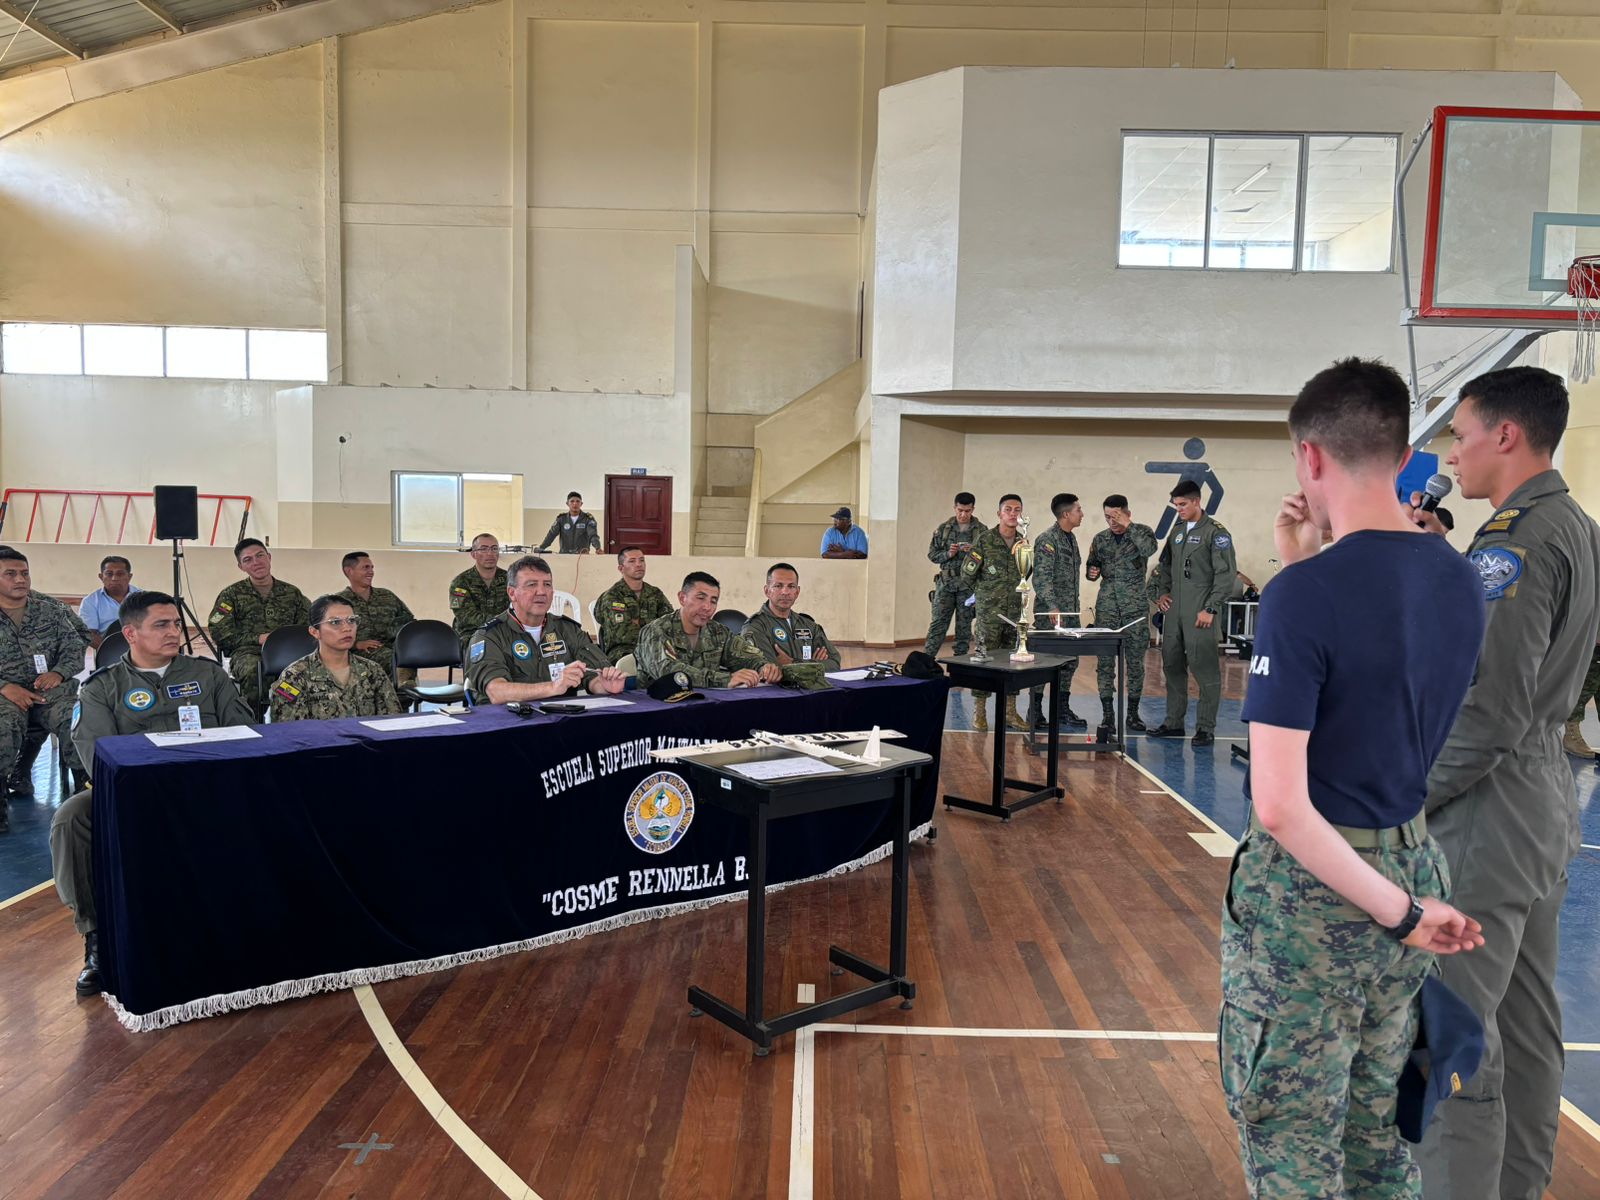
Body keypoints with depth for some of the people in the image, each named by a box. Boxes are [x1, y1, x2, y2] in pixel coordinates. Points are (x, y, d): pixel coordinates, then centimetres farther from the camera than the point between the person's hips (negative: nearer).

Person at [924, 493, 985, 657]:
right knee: (938, 623, -3)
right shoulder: (943, 529, 7)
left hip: (968, 585, -1)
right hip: (946, 583, 1)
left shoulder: (982, 531, 2)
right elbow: (932, 554, 8)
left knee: (964, 625, 5)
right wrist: (948, 554, -10)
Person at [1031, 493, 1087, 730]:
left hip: (1070, 612, 9)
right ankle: (1036, 713, 4)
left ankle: (1063, 709, 20)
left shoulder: (1071, 538, 14)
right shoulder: (1047, 540, -13)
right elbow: (1041, 578, -19)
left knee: (1069, 661, 11)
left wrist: (1074, 608, 19)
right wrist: (1052, 607, -26)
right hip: (1050, 614, -9)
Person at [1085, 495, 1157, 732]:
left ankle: (1133, 712, 12)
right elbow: (1091, 565, 20)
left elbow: (1149, 549, -21)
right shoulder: (1100, 539, 9)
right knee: (1105, 660, -1)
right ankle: (1107, 713, 6)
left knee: (1135, 661, 2)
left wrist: (1129, 525, -20)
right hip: (1106, 606, 2)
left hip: (1135, 607, -2)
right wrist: (1091, 573, -2)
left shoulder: (1142, 532, 1)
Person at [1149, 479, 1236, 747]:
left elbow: (1226, 574, -11)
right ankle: (1174, 722, 20)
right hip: (1174, 611, 7)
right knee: (1172, 666, 11)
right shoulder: (1176, 530, 15)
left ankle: (1206, 728, 2)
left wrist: (1210, 609, -15)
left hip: (1199, 614, -7)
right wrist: (1164, 592, 12)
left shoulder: (1215, 533, -7)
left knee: (1205, 669, -5)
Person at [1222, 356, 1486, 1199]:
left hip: (1311, 882, -7)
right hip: (1412, 863, 7)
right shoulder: (1459, 582, -1)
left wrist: (1397, 910, -16)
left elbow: (1280, 804, -26)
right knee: (1378, 1130, 23)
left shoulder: (1304, 595, -22)